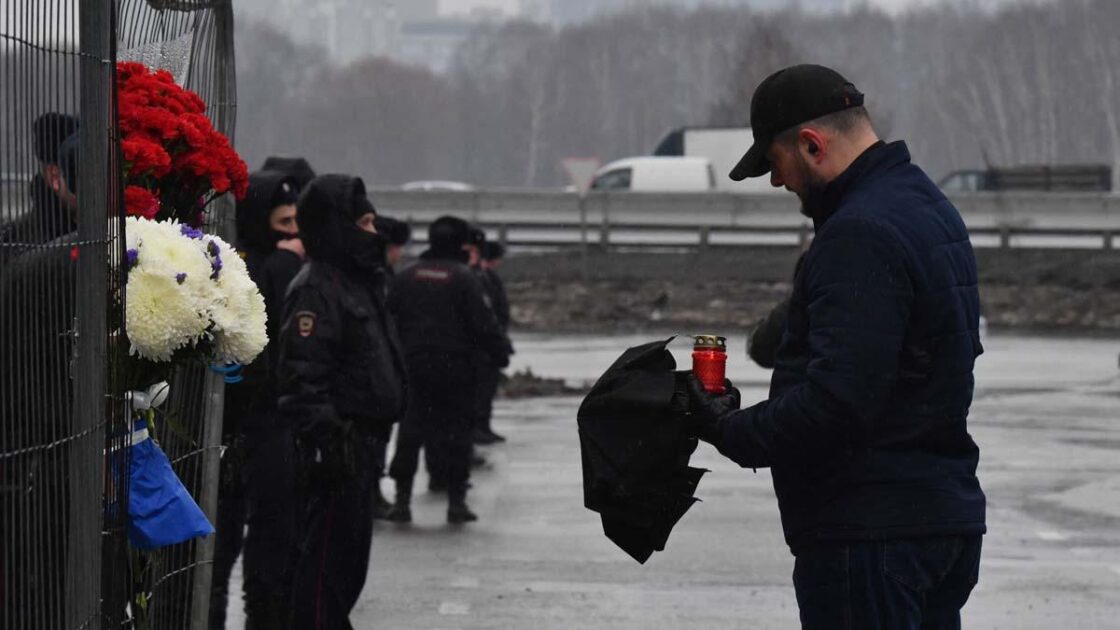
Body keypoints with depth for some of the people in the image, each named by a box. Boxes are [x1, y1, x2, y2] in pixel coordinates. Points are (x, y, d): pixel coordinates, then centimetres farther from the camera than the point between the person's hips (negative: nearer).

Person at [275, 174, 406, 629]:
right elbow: (302, 374, -23)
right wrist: (322, 436, -27)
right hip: (336, 448, -11)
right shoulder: (316, 287, -15)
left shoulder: (355, 281, 18)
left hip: (358, 442, 11)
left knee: (351, 554, 17)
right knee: (327, 554, -9)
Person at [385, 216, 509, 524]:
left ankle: (402, 499, 3)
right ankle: (456, 500, 3)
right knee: (455, 430, 4)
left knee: (410, 430, 8)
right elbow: (483, 322, -9)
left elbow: (390, 321, 7)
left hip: (413, 365, 3)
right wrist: (500, 352, 2)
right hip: (455, 368, -3)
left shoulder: (406, 276, 5)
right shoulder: (462, 277, -7)